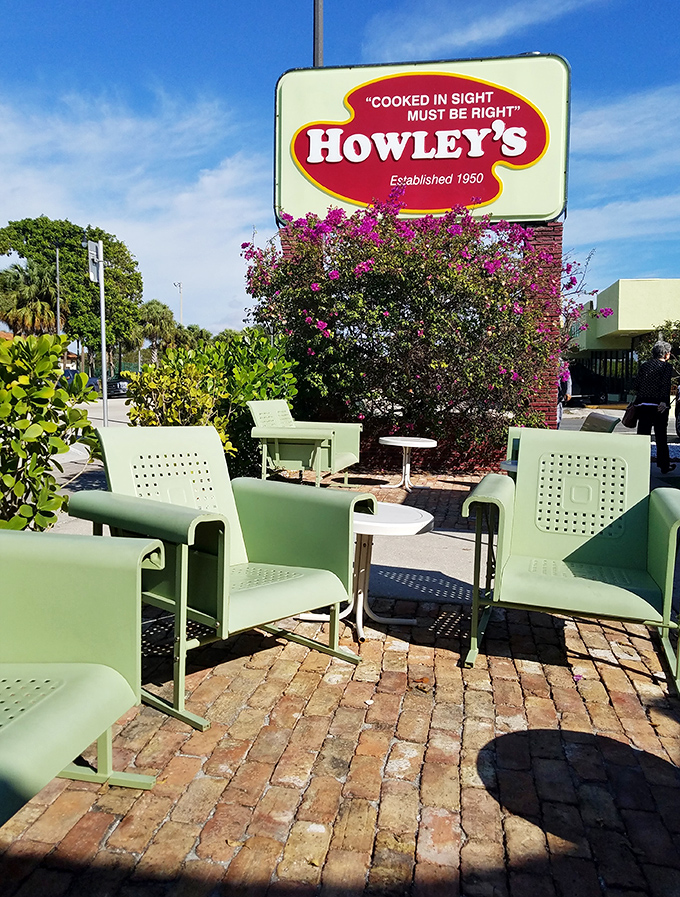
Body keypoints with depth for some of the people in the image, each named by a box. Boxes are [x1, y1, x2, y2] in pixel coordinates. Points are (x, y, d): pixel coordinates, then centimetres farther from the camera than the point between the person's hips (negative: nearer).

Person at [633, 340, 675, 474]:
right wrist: (664, 401, -20)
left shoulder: (644, 365, 10)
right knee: (661, 437, 7)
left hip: (642, 404, 4)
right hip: (658, 406, -4)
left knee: (642, 434, 5)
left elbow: (635, 385, 8)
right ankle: (664, 465, 16)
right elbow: (665, 385, -17)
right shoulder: (667, 366, -3)